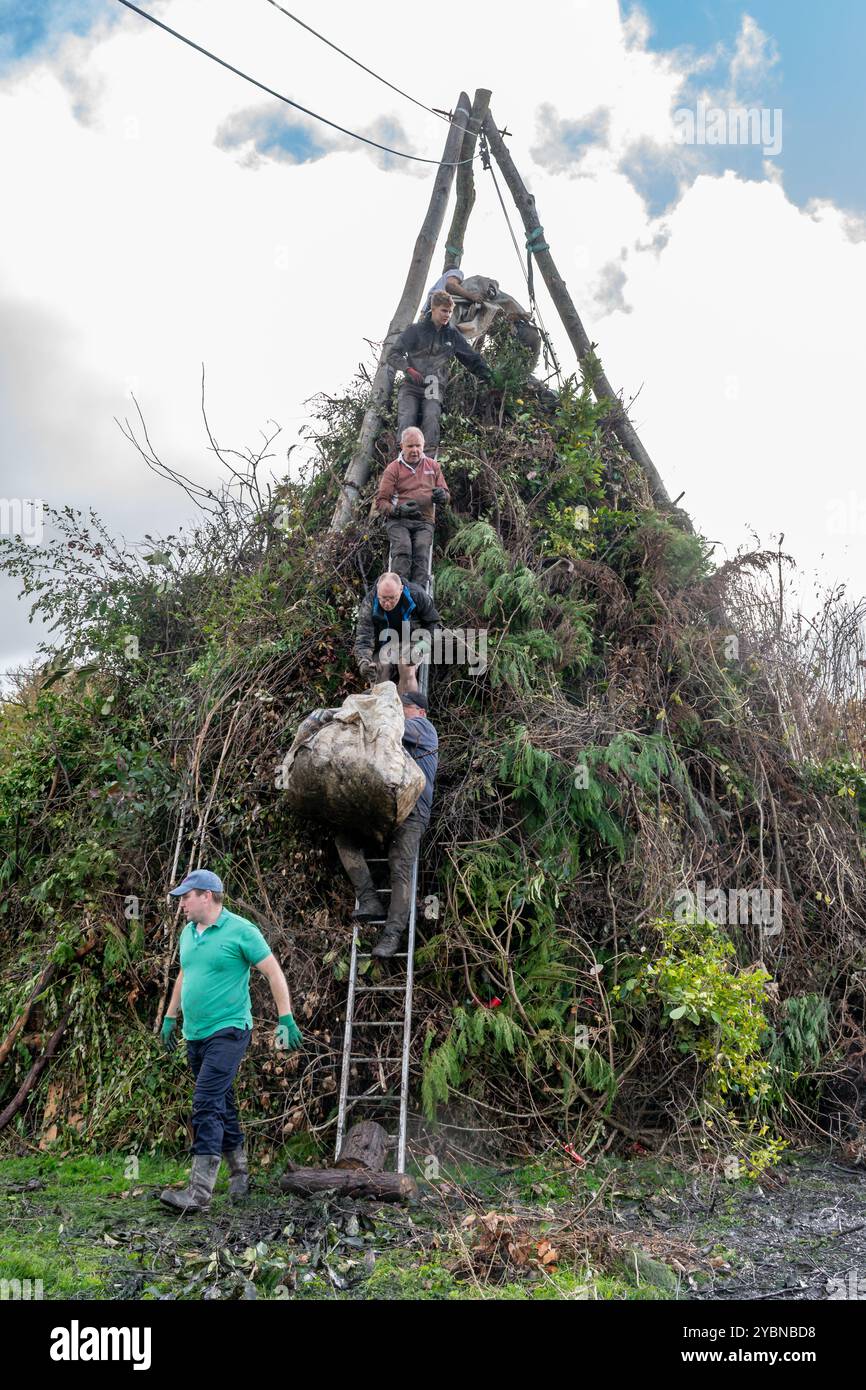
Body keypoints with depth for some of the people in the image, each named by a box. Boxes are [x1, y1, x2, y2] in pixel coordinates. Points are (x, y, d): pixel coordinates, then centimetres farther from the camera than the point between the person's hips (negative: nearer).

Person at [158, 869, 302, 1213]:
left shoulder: (241, 931, -12)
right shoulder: (187, 932, 10)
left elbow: (274, 973, -10)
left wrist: (286, 1020, -13)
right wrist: (170, 1018, 24)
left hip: (228, 1031, -7)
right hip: (194, 1034, 8)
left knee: (206, 1105, -14)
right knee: (221, 1104, 15)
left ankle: (199, 1192, -13)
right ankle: (239, 1172, 30)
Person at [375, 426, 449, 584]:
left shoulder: (433, 466, 18)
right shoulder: (393, 468, 8)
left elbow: (447, 496, 23)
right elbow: (381, 501, 4)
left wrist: (441, 495, -4)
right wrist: (398, 510, -18)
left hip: (424, 521, 2)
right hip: (397, 520, -2)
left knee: (422, 553, -25)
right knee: (403, 550, -29)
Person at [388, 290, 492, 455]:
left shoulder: (452, 335, 16)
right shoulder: (415, 330, 8)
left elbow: (473, 359, 22)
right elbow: (393, 355, 2)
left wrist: (489, 378, 10)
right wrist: (409, 369, -17)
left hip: (435, 388, 1)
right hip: (410, 387, 0)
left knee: (431, 417, -28)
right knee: (406, 420, -24)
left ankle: (429, 458, -38)